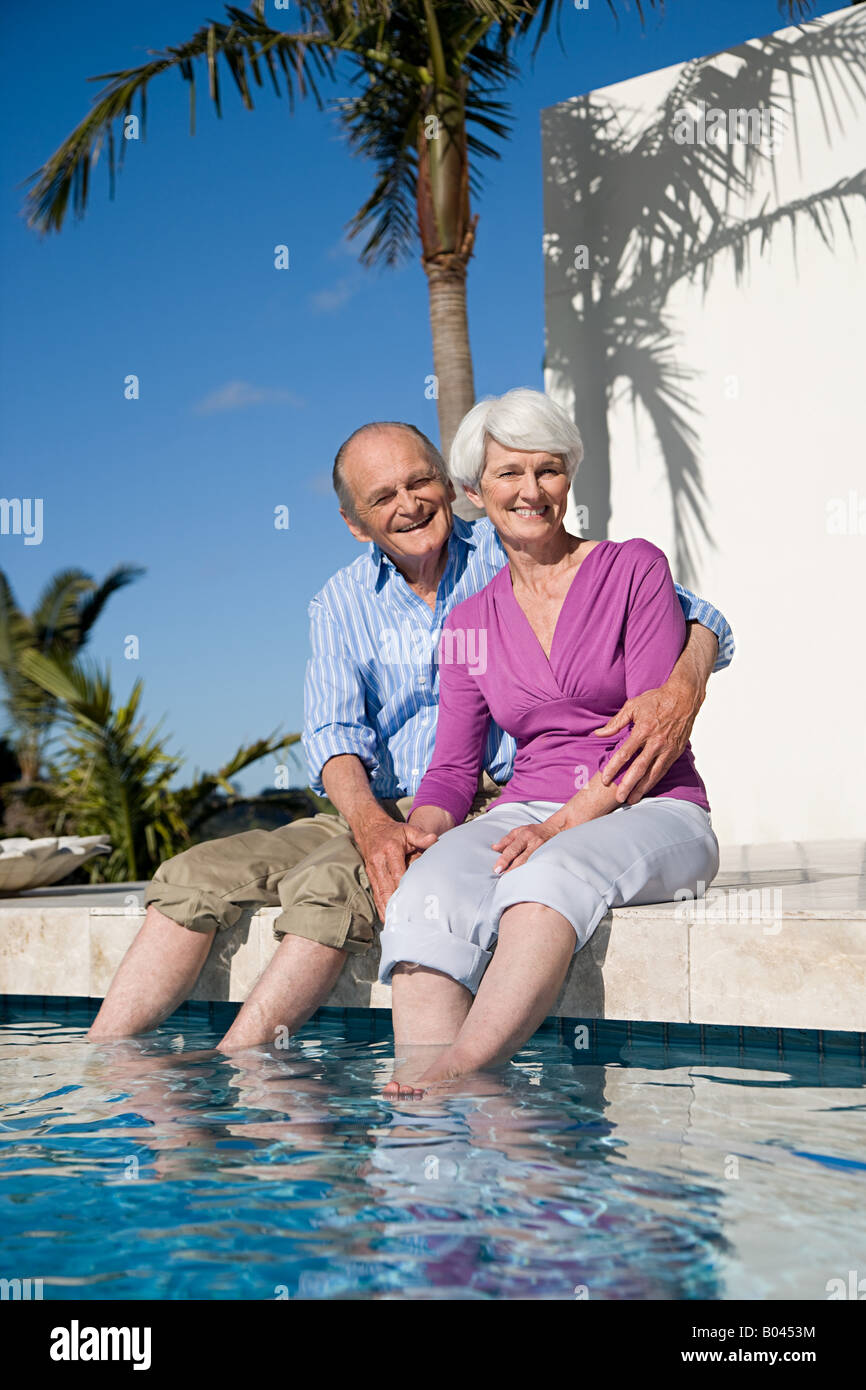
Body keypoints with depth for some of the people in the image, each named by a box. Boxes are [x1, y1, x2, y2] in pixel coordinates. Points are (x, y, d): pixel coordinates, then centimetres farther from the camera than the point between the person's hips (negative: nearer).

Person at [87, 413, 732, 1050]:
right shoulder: (340, 604, 11)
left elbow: (697, 619, -5)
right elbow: (335, 733, -3)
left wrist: (683, 690, -30)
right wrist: (370, 825, -26)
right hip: (380, 814, 5)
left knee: (328, 885, -30)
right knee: (196, 876, -10)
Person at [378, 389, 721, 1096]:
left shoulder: (635, 568, 3)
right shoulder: (471, 622, 16)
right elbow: (453, 767, 13)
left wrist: (565, 822, -17)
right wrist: (420, 833, -10)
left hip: (649, 812, -3)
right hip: (527, 813, 3)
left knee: (551, 875, -39)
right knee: (427, 895, -31)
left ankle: (460, 1071, -47)